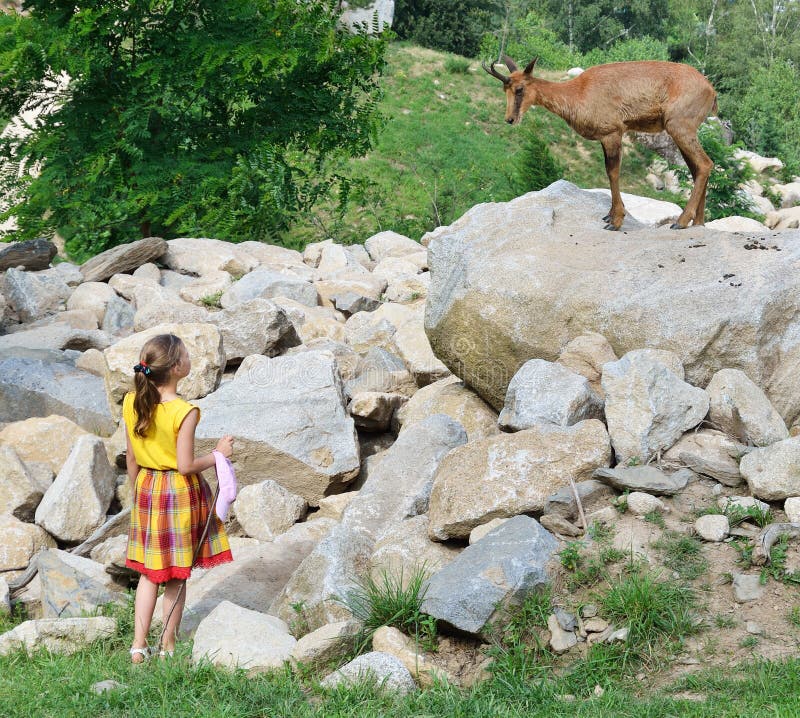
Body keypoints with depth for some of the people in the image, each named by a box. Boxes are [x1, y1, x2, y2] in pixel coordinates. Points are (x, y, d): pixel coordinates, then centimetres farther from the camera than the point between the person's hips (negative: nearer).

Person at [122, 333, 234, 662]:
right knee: (176, 575, 9)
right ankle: (169, 646, 20)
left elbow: (132, 458, 4)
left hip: (147, 489, 5)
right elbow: (186, 465, -20)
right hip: (180, 493, -5)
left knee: (148, 572, 15)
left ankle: (139, 645, 13)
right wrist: (218, 453, -6)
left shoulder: (132, 403, -4)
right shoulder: (184, 412, -22)